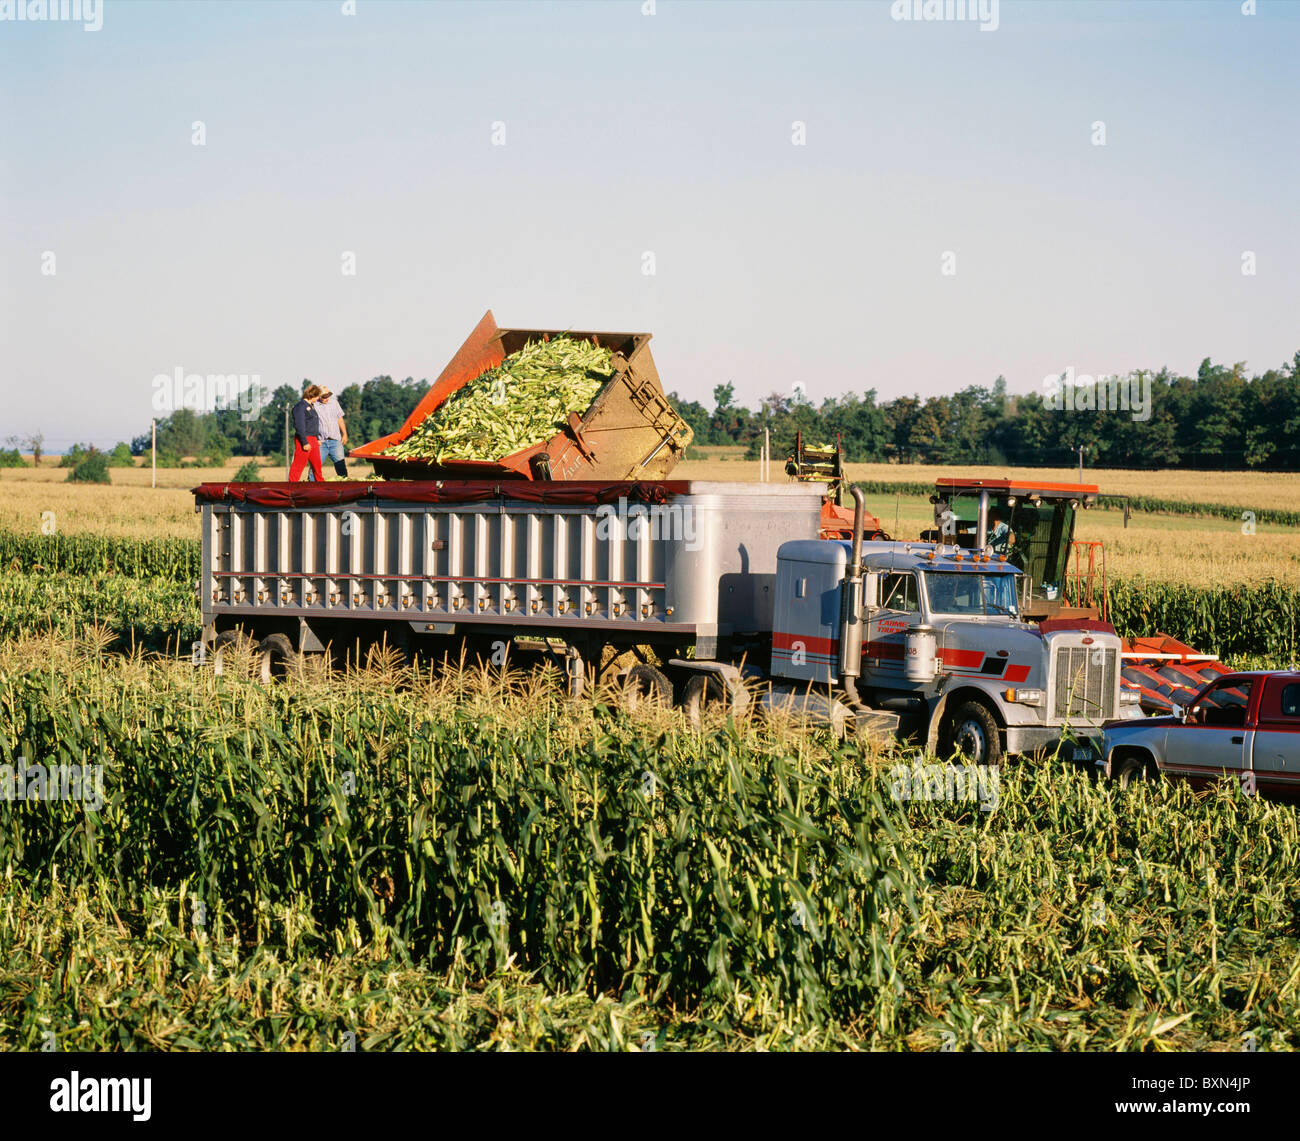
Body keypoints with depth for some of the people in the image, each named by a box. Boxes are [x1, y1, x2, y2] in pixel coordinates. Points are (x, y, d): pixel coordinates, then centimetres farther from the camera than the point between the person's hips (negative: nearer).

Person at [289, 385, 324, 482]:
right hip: (304, 439, -9)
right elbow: (300, 426, -18)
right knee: (299, 464, -8)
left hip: (313, 440, 9)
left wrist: (318, 438, 22)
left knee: (317, 464, 16)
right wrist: (304, 443, -21)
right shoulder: (300, 406, -13)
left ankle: (320, 482, 27)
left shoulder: (311, 406, 17)